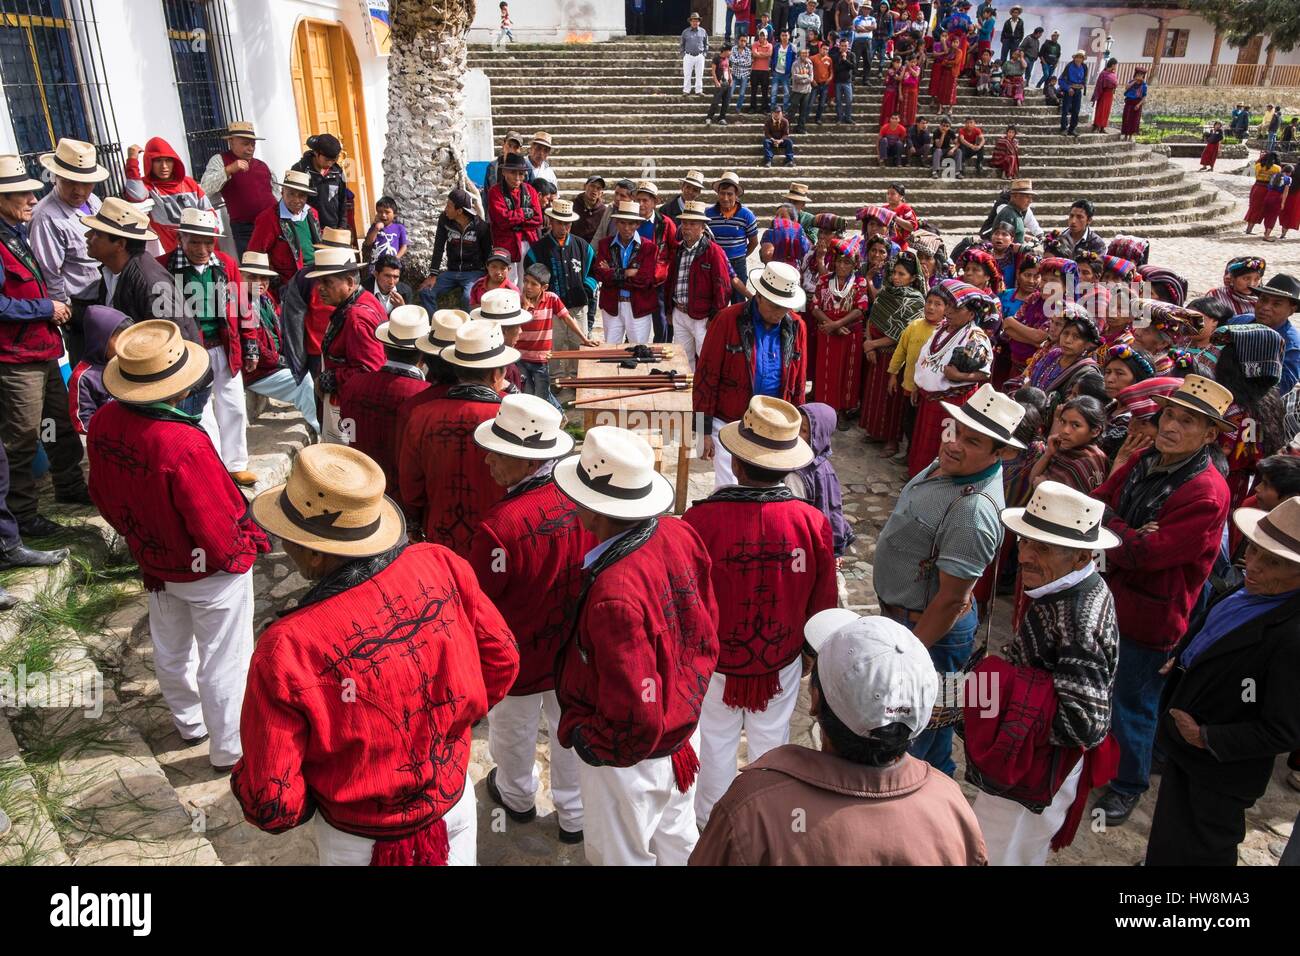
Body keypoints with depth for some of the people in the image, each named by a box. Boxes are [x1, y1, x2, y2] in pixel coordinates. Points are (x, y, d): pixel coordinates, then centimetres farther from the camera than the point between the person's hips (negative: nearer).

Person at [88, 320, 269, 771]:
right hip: (209, 572, -7)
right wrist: (247, 546, -8)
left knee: (170, 650, 27)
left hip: (155, 563, 7)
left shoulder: (104, 423, -15)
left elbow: (104, 497, 2)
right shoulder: (185, 445, -38)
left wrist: (140, 536, 17)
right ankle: (230, 750, 31)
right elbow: (218, 532, -29)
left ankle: (189, 723, 51)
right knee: (223, 664, 13)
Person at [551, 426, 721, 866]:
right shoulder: (681, 535, -16)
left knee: (623, 856, 22)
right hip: (684, 728, 7)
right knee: (677, 838, 30)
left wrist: (575, 732, -12)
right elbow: (706, 633, 0)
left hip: (629, 758, -6)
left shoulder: (614, 594, -39)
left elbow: (634, 724, -30)